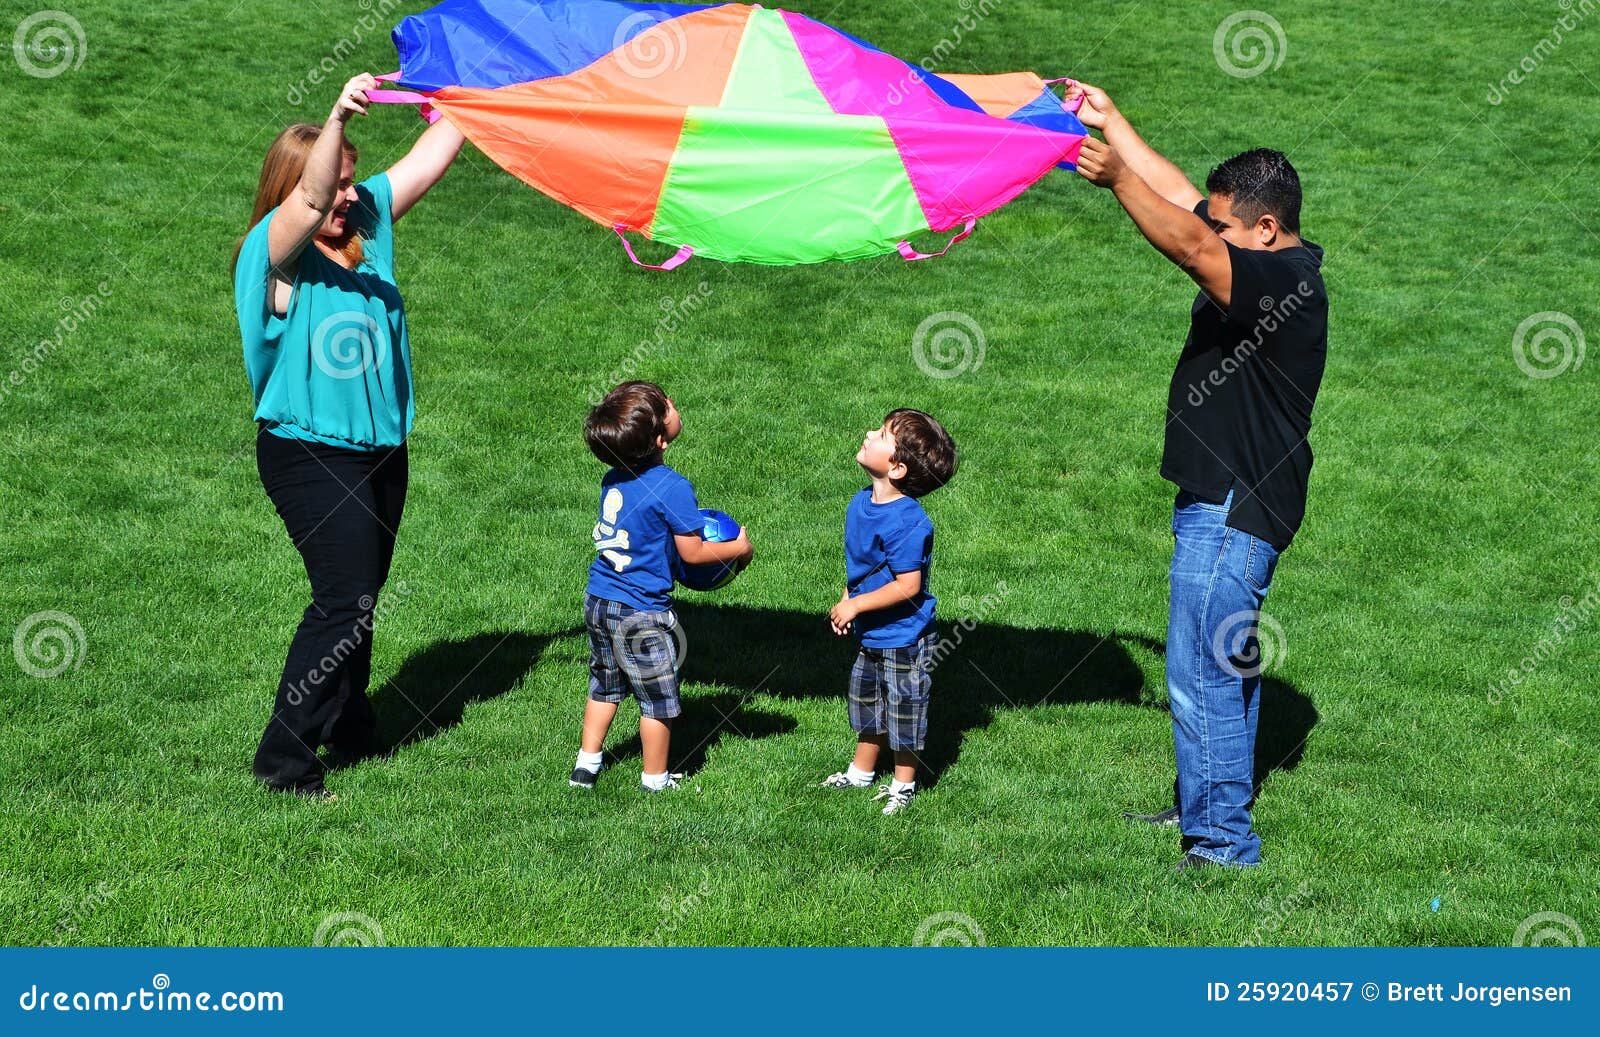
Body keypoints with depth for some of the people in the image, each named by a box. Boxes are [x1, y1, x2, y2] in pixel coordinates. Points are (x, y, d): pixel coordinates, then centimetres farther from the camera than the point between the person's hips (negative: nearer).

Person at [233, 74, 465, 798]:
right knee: (345, 598, -11)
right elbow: (310, 200, -36)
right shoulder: (277, 251, -13)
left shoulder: (369, 224, 6)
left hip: (379, 449, 7)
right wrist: (338, 116, -49)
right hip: (310, 454, -7)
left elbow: (435, 152, 9)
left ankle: (347, 726, 34)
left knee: (358, 595, 17)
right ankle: (284, 759, -5)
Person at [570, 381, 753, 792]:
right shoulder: (673, 489, -22)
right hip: (641, 614, -7)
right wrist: (739, 548, 2)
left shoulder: (613, 478, -1)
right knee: (657, 699, 11)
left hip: (598, 602, 7)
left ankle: (587, 764, 31)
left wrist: (684, 526, 21)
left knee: (605, 685, 24)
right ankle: (655, 780, 22)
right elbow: (693, 553, -14)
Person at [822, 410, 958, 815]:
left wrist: (855, 606, -22)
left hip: (904, 640, -8)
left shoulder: (906, 522, -28)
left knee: (904, 711, 9)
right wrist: (846, 601, 3)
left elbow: (907, 586, -27)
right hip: (871, 636, 8)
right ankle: (861, 771, 42)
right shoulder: (860, 504, -2)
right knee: (867, 702, 24)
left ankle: (903, 785, 26)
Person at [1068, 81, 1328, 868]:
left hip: (1234, 509, -11)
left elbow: (1188, 248, -35)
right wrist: (1111, 120, 16)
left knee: (1202, 673, -9)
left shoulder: (1284, 283, -20)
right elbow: (1180, 198, 15)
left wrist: (1117, 176, -30)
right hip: (1226, 499, 11)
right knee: (1225, 662, 21)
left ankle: (1222, 845, -4)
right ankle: (1211, 804, 35)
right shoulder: (1270, 269, 9)